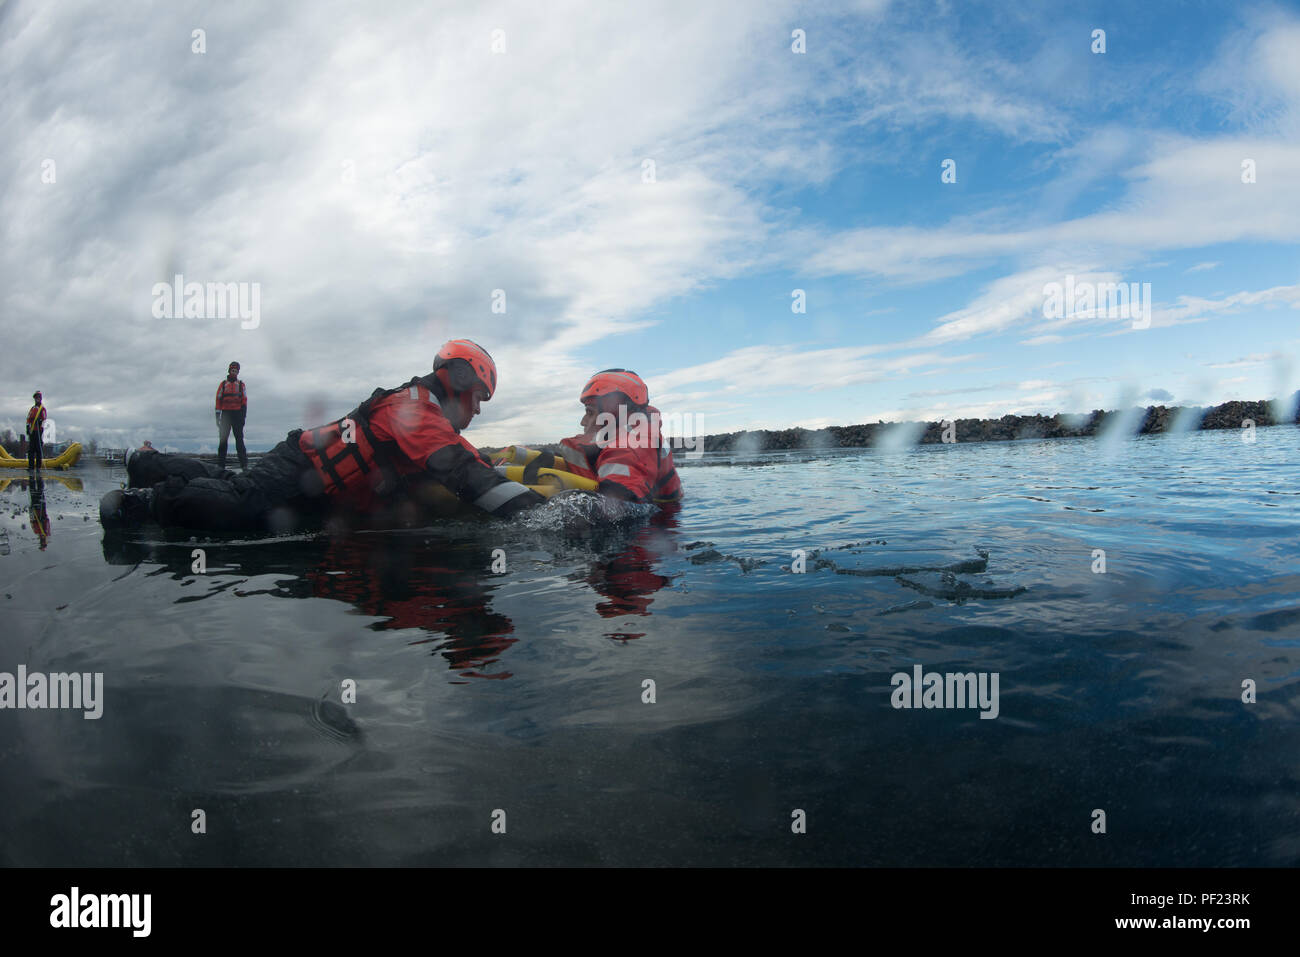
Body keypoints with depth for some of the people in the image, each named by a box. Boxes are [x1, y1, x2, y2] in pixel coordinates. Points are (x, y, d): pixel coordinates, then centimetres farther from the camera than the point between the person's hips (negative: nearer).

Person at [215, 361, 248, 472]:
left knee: (239, 438, -6)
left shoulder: (241, 385, 12)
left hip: (237, 414, -1)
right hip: (225, 414, 1)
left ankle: (244, 464, -9)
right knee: (223, 438, -1)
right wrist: (218, 414, -1)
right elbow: (218, 399, 7)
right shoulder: (223, 384, 11)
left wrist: (244, 414, -2)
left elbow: (244, 400, 8)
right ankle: (220, 464, 3)